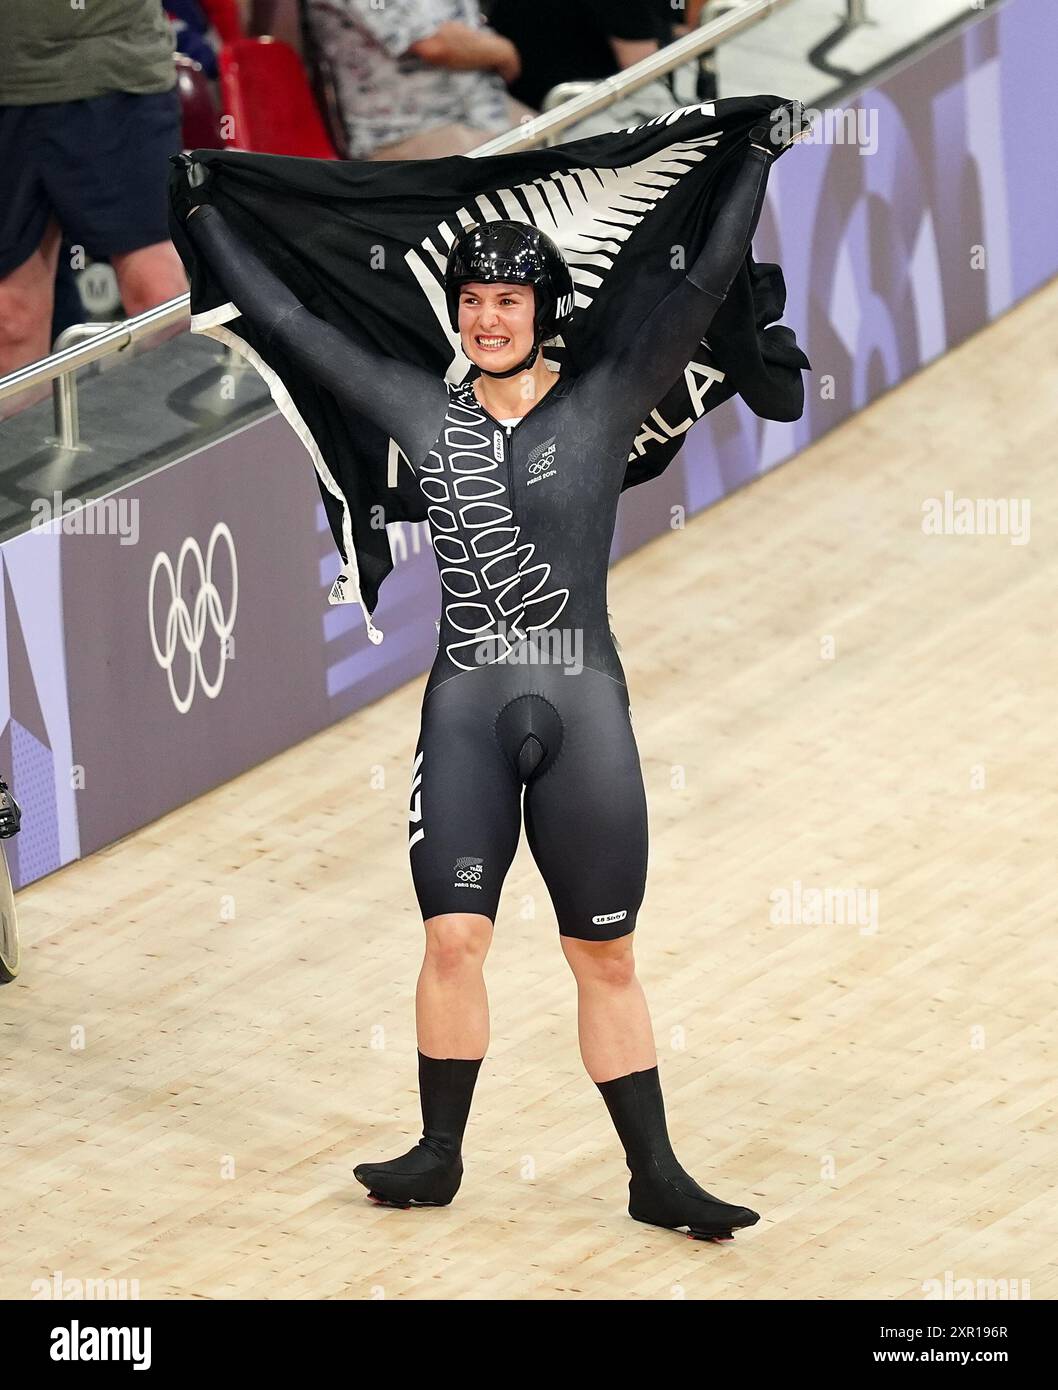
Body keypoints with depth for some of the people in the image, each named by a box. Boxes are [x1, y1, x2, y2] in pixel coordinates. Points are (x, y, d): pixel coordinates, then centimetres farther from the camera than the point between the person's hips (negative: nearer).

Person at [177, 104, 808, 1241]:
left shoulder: (603, 406, 2)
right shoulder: (425, 414, 9)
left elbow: (703, 289, -5)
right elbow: (289, 325, 13)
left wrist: (756, 165, -10)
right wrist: (201, 215, 14)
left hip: (582, 703, -2)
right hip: (465, 706, 2)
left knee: (605, 957, 2)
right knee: (453, 936, -6)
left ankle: (655, 1176, 6)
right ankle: (439, 1155, 7)